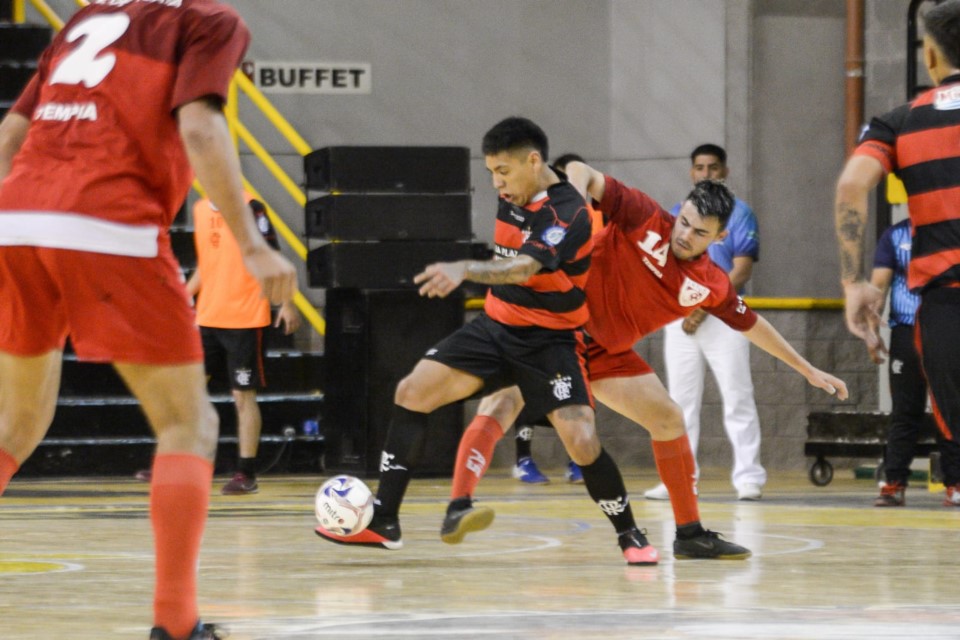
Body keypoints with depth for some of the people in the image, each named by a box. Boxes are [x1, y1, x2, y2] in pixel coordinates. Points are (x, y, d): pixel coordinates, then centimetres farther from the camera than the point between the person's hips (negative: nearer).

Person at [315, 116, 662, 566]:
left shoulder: (570, 215, -22)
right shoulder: (512, 197, 2)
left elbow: (524, 268, -39)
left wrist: (464, 270, -54)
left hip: (550, 339, -7)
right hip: (496, 326, 7)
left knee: (582, 441, -21)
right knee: (412, 392, -8)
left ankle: (630, 536, 4)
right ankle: (384, 522, -6)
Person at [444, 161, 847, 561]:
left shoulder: (712, 285, 0)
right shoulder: (644, 218, -14)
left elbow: (752, 326, 17)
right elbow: (580, 173, -16)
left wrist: (808, 370, 22)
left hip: (603, 352, 6)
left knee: (669, 419, 7)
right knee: (503, 403, -27)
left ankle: (690, 533, 19)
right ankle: (458, 509, -39)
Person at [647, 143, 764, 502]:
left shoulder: (738, 213, 1)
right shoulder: (676, 216, 14)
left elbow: (741, 270, -7)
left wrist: (706, 307, -14)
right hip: (680, 319, 5)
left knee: (737, 399, -8)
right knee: (681, 402, 6)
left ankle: (748, 478, -9)